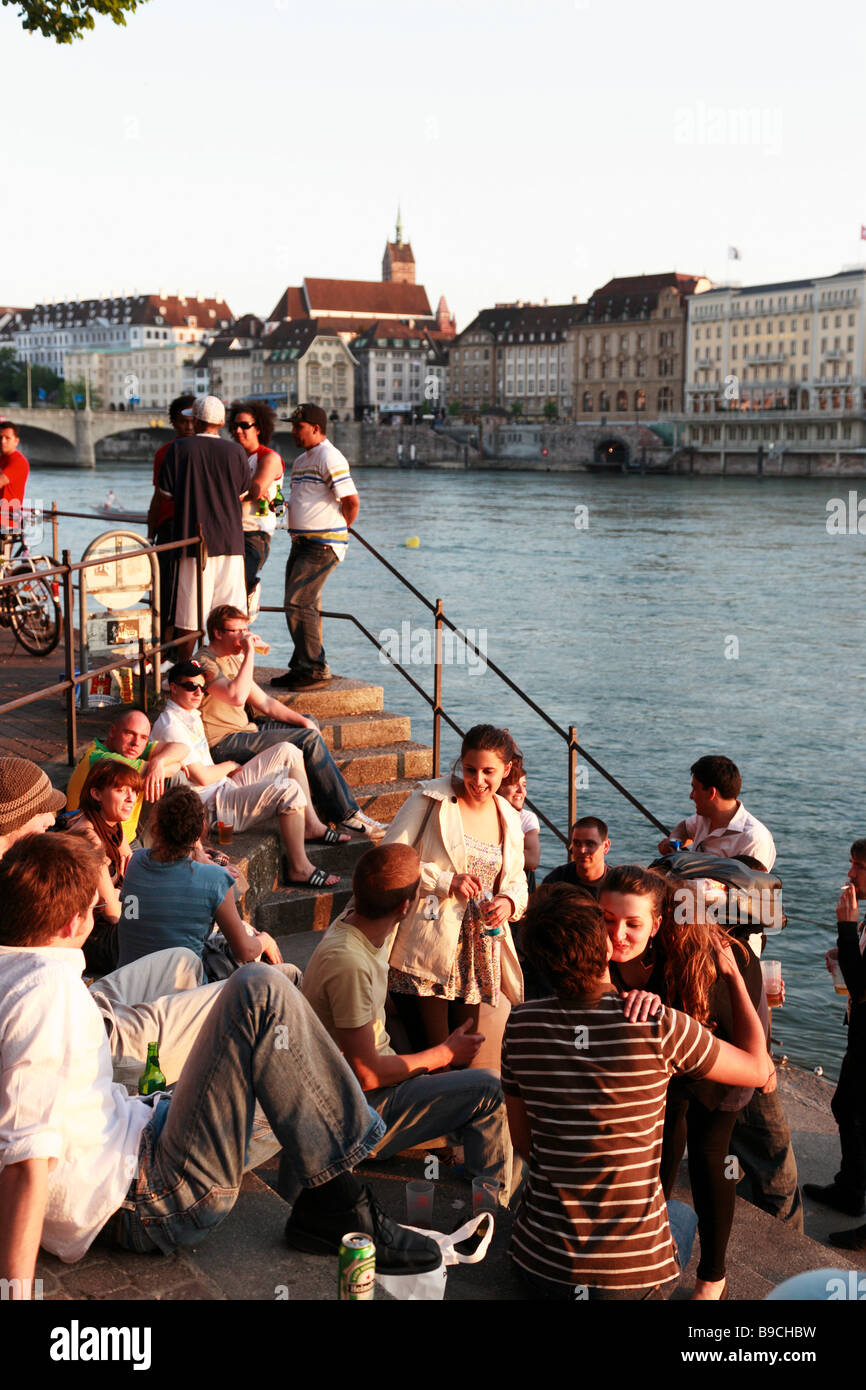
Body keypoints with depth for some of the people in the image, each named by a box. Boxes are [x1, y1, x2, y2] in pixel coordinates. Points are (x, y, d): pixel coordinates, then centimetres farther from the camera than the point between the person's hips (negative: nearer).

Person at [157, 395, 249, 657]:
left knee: (188, 616, 4)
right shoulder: (236, 452, 0)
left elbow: (167, 491, 1)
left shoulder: (179, 448, -4)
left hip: (192, 538, -1)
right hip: (229, 539, 1)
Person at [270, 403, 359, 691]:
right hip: (302, 543, 10)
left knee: (298, 604, -15)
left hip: (323, 545, -10)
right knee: (305, 606, 11)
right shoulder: (301, 460, 19)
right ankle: (302, 668, 17)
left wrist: (338, 530, -4)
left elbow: (351, 500, -16)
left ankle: (316, 668, -11)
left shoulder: (328, 457, -12)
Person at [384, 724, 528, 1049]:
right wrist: (445, 881, -19)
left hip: (477, 955, 5)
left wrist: (509, 902, -2)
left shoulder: (509, 819, 12)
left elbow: (517, 882, 22)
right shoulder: (432, 798, -5)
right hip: (428, 946, -5)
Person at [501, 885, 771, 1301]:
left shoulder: (520, 1025, -7)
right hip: (630, 1272, -3)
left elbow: (521, 1139, 6)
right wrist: (733, 973, 13)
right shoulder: (661, 1027, -18)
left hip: (538, 1262, 3)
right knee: (683, 1215, 33)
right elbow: (756, 1068, 1)